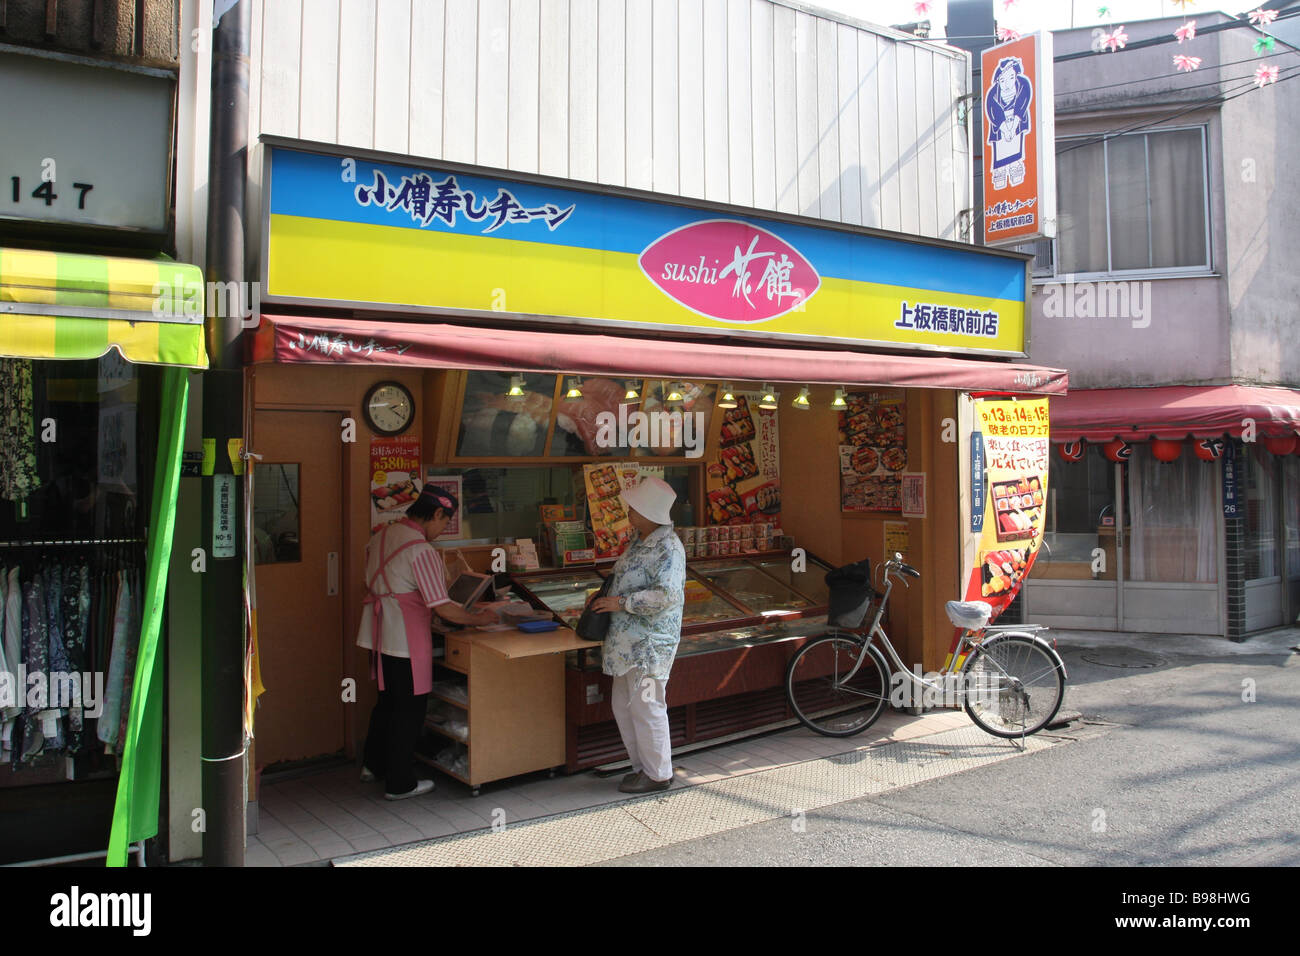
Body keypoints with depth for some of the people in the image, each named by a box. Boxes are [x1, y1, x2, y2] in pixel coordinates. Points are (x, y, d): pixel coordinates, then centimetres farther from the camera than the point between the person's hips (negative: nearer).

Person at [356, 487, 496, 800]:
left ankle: (372, 765, 37)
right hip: (404, 639, -9)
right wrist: (478, 619, -6)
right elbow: (443, 608, -21)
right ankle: (399, 783, 15)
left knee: (388, 700, 23)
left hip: (378, 632, 9)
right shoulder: (422, 551, -20)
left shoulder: (382, 535, 7)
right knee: (409, 707, 5)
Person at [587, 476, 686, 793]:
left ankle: (658, 774, 13)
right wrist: (605, 598, 13)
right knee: (623, 704, 15)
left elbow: (667, 595, -28)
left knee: (645, 705, -2)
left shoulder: (668, 548, -19)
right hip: (627, 639, 10)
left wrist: (621, 603, -23)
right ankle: (642, 766, 28)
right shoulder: (638, 539, 12)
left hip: (650, 642, -10)